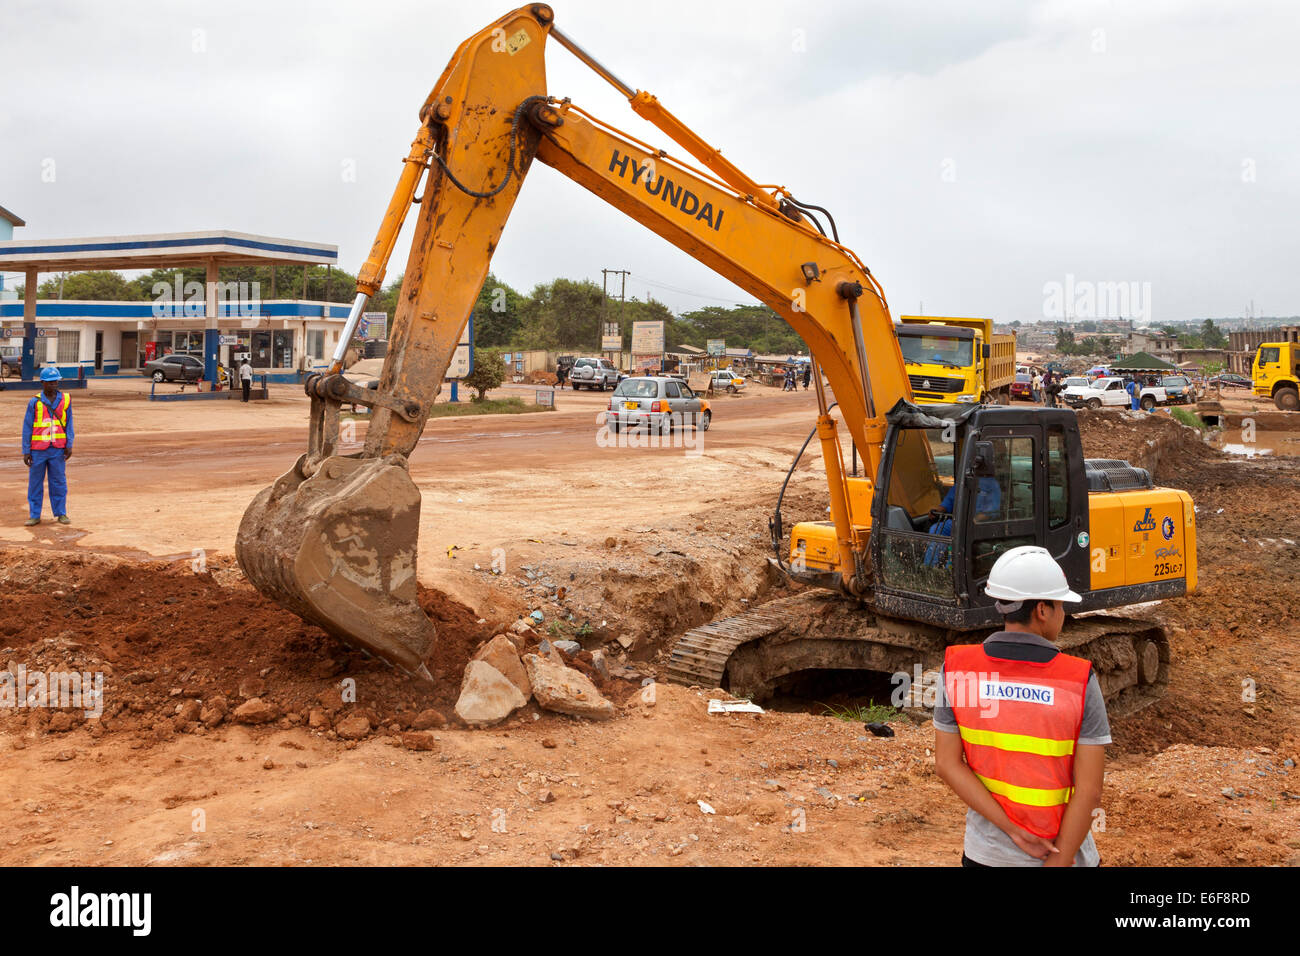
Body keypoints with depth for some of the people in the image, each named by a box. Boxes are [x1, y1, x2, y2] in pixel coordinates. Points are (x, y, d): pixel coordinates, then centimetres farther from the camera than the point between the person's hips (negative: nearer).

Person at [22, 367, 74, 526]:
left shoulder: (65, 400, 4)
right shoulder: (35, 402, -1)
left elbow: (69, 424, 6)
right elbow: (27, 427, 1)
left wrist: (69, 445, -3)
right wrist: (26, 451, -2)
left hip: (58, 450, 1)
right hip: (38, 450, -1)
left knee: (59, 482, 5)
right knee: (35, 482, 5)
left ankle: (61, 513, 13)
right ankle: (34, 515, 11)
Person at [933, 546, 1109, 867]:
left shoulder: (956, 668, -12)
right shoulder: (1080, 681, -18)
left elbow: (946, 764, -10)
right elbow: (1089, 790, -17)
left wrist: (1012, 830, -10)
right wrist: (1058, 864, -11)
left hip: (985, 851, 2)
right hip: (1063, 851, -2)